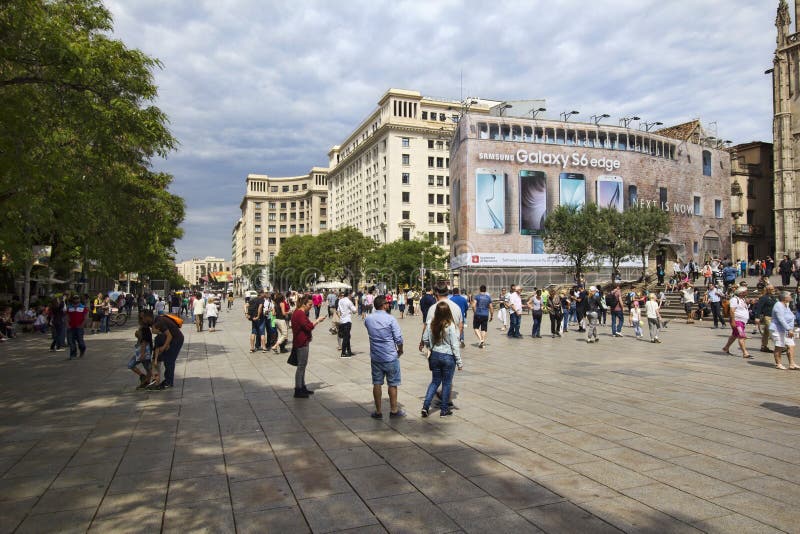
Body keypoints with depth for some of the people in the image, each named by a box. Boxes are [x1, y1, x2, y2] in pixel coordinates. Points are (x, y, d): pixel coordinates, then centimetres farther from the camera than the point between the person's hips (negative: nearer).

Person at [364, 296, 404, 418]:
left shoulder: (368, 319, 0)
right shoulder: (390, 319, -14)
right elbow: (399, 338, -13)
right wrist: (400, 350, 4)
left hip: (375, 357, 4)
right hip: (390, 356, -4)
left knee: (377, 383, 10)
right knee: (392, 384, 8)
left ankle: (378, 411, 16)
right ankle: (394, 410, 17)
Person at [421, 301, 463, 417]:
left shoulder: (430, 324, -7)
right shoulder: (450, 326, -18)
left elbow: (425, 340, 1)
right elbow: (455, 345, -14)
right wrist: (459, 362, -6)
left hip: (434, 355, 4)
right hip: (448, 357, -4)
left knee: (435, 381, 18)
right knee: (447, 383, 11)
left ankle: (425, 406, 9)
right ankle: (444, 410, 20)